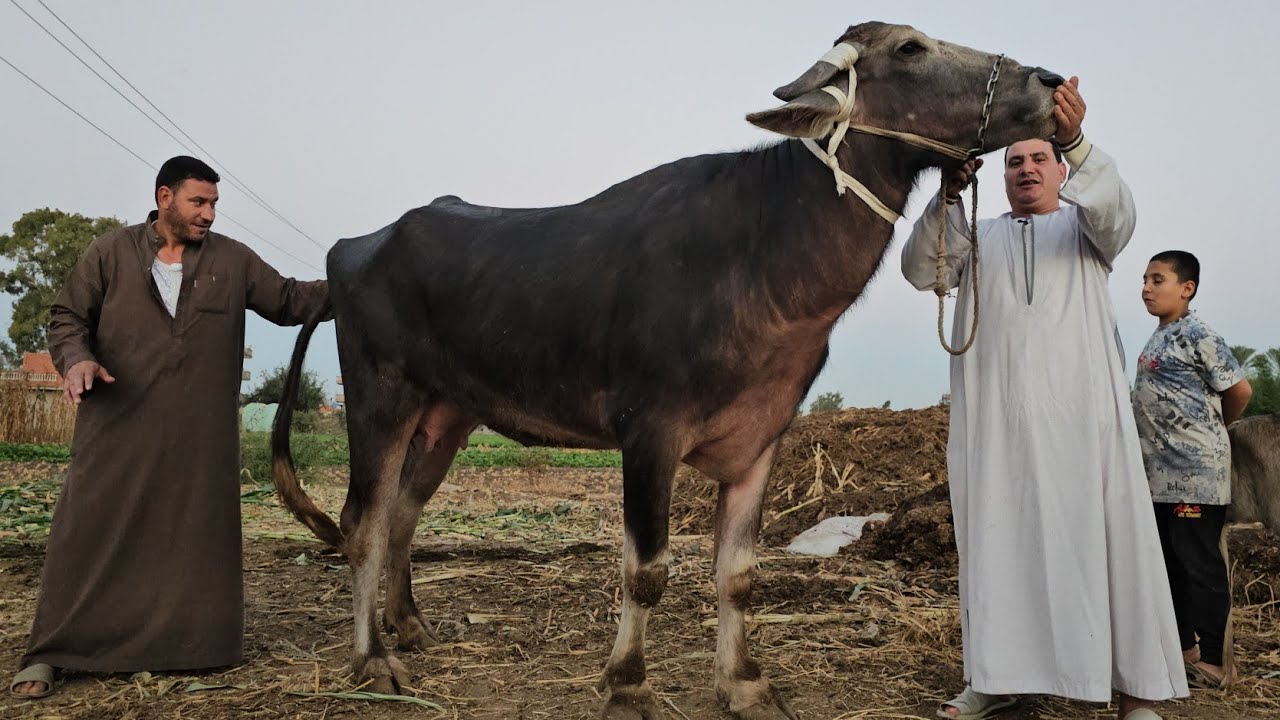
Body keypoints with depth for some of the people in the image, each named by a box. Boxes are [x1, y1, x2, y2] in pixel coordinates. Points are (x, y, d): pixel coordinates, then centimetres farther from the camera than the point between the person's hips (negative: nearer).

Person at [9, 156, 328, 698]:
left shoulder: (233, 261, 7)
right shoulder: (111, 253, 3)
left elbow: (289, 300, 10)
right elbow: (67, 317, 6)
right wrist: (76, 360, -15)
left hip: (202, 436, 2)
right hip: (118, 430, -1)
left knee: (197, 537, 6)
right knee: (90, 532, 1)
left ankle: (193, 646, 19)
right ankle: (48, 655, 11)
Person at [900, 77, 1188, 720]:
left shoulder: (1084, 225, 16)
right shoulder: (979, 238, 20)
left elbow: (1117, 211, -8)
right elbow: (920, 270, 2)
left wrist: (1076, 140, -28)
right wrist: (948, 196, -15)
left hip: (1079, 409, -1)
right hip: (995, 418, 2)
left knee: (1105, 535, -5)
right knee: (998, 540, 2)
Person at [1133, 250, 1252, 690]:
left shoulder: (1198, 336, -11)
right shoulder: (1158, 339, 15)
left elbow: (1239, 390, -8)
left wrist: (1212, 430, 6)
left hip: (1195, 472, -9)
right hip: (1161, 473, 9)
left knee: (1200, 563, -3)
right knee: (1169, 563, 14)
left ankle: (1215, 661, 6)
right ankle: (1181, 647, 25)